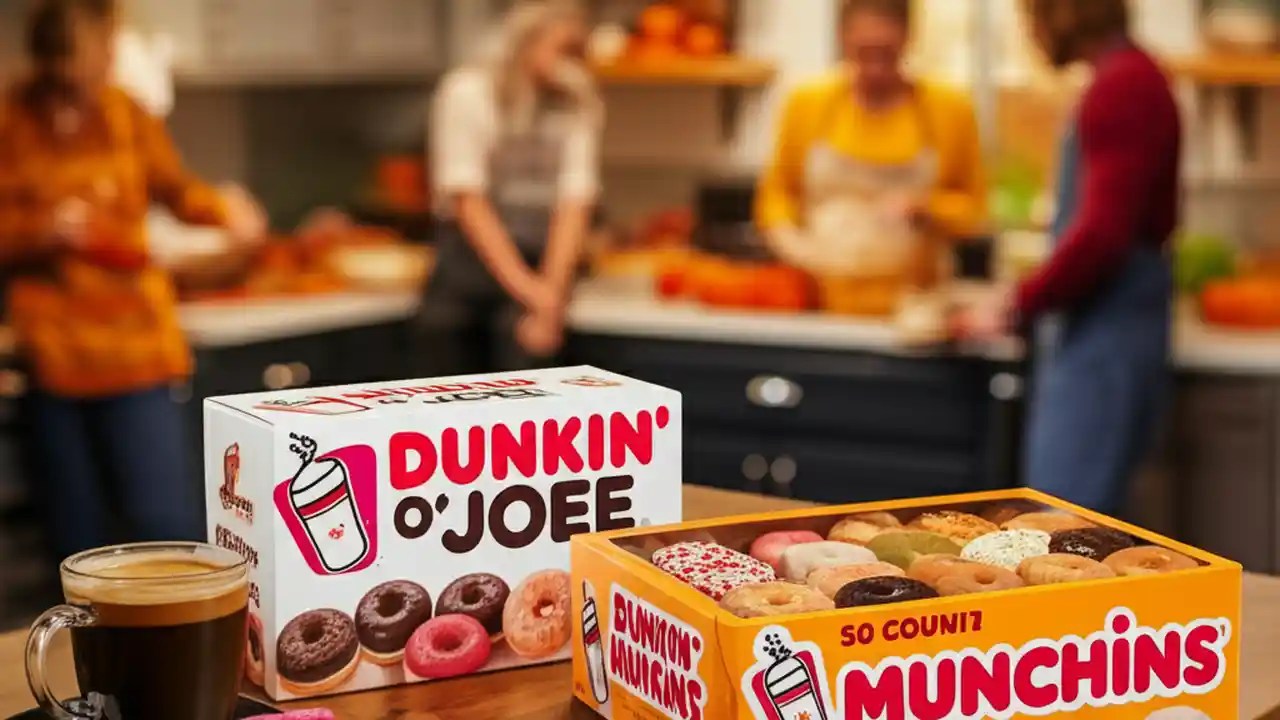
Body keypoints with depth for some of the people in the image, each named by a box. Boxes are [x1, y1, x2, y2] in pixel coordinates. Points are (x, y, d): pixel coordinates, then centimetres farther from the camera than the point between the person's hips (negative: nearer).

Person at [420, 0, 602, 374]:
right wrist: (523, 284, -17)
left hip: (541, 264, 1)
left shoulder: (580, 107, 2)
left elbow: (575, 205, -6)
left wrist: (552, 290, -19)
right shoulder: (468, 92, -6)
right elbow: (468, 202, -10)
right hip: (469, 263, -1)